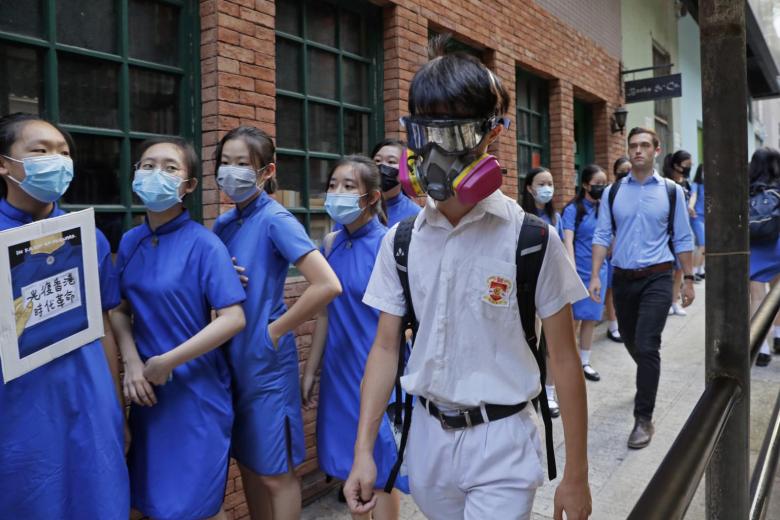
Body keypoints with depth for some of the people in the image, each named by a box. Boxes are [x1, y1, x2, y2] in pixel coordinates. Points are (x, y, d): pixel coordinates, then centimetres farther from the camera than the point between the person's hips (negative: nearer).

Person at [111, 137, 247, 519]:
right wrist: (132, 362, -9)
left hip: (196, 391, -5)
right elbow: (120, 309, 8)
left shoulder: (204, 244, -15)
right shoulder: (130, 242, 3)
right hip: (148, 389, 6)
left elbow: (233, 318, -20)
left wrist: (167, 362, -18)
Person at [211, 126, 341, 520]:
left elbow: (328, 285, -26)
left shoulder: (275, 220, -15)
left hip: (266, 360, -7)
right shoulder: (224, 224, 6)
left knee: (275, 471, 7)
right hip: (232, 357, 7)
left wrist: (276, 331, -17)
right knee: (248, 462, 19)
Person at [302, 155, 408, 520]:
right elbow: (325, 312, 10)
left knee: (379, 468, 8)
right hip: (338, 369, 6)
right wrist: (310, 370, 12)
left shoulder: (388, 244, -13)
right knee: (348, 464, 17)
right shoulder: (331, 243, 4)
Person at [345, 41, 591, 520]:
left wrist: (576, 474, -3)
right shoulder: (400, 241, -2)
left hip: (501, 442, -3)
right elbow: (386, 348, 1)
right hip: (428, 436, 4)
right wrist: (364, 451, -3)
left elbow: (564, 359, -7)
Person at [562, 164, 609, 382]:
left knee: (591, 318, 10)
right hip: (579, 271, -4)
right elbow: (568, 242, -15)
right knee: (572, 318, 3)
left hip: (599, 271, 4)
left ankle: (584, 362, 22)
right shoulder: (573, 209, -8)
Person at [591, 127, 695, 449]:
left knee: (647, 347, -10)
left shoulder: (672, 191, 0)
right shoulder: (612, 192, 3)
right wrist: (595, 276, -7)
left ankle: (644, 419, 2)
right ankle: (648, 381, 48)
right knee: (631, 343, 17)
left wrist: (689, 280, 3)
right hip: (622, 278, 3)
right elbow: (602, 236, 1)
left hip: (657, 278, -3)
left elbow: (682, 240, 3)